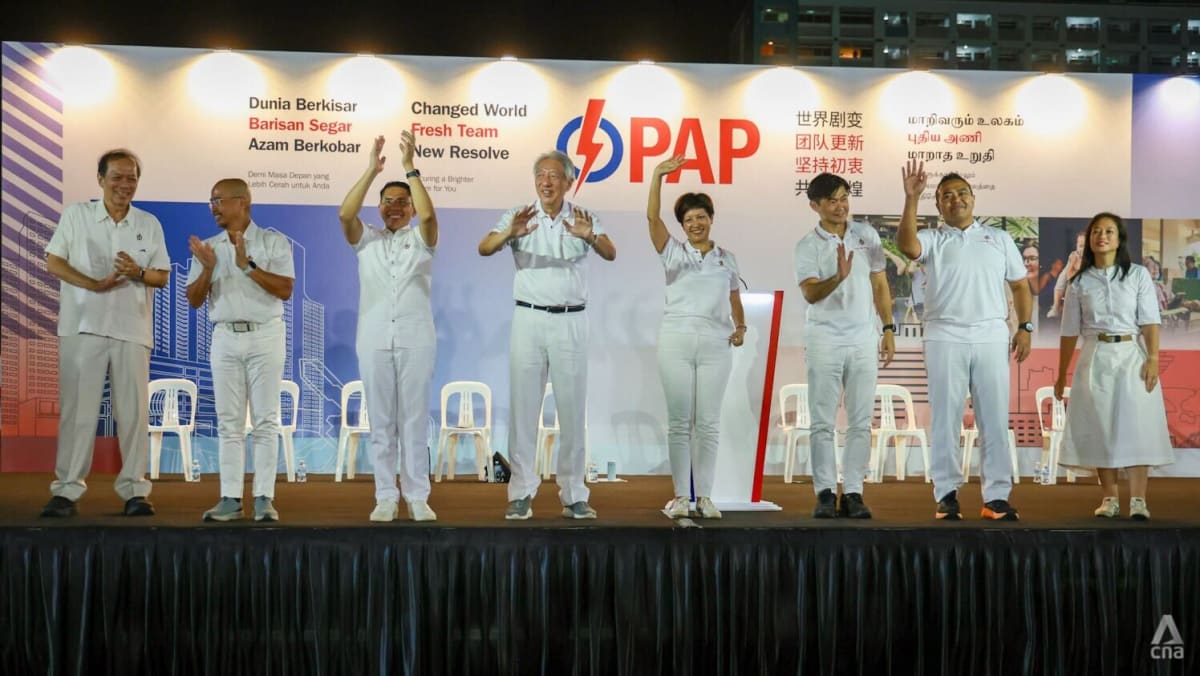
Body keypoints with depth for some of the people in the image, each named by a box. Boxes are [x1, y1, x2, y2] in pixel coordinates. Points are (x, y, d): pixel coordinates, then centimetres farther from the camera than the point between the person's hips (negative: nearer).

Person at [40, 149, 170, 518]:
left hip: (133, 330, 2)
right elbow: (53, 262, 2)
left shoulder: (150, 224, 10)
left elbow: (163, 276, 10)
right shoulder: (76, 215, 5)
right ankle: (67, 490, 4)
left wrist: (138, 273, -13)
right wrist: (93, 284, -13)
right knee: (77, 409, -1)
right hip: (83, 327, -1)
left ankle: (134, 490, 8)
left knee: (134, 411, 1)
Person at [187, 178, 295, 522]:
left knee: (265, 420, -2)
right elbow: (194, 300, 6)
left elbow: (285, 290, -11)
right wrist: (208, 269, -11)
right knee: (229, 422, 3)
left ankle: (264, 498, 0)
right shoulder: (207, 247, 10)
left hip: (265, 336, -3)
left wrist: (247, 266, -18)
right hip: (225, 338, 4)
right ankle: (230, 498, 7)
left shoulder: (274, 242, 0)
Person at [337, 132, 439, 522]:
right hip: (374, 340, 1)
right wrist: (371, 170, -10)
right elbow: (344, 214, -7)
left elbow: (428, 214, -13)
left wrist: (410, 167, -13)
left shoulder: (421, 238, 9)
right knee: (381, 422, 3)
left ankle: (418, 497, 6)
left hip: (415, 339, -1)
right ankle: (385, 497, 9)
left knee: (414, 420, 1)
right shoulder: (366, 239, 13)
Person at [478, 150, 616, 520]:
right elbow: (484, 249, -15)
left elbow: (610, 254, -14)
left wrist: (590, 236, -37)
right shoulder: (519, 215, 0)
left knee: (572, 408, 5)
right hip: (529, 319, 0)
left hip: (571, 322, 1)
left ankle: (574, 495, 13)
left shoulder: (583, 218, 2)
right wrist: (510, 233, -36)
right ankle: (521, 492, 9)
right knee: (523, 406, 2)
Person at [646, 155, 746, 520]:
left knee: (708, 423, 1)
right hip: (676, 340, -1)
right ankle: (680, 495, 5)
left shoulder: (727, 259, 14)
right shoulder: (674, 252, 8)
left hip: (715, 343, 1)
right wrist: (657, 176, -14)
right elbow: (652, 217, -4)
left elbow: (734, 298, 24)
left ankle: (704, 495, 6)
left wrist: (740, 328, 6)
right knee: (679, 421, 0)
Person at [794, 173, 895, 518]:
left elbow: (880, 285, 12)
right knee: (823, 422, -1)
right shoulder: (807, 246, -3)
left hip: (864, 339, 3)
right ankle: (826, 493, 4)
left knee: (861, 422, 3)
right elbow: (810, 293, -16)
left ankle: (853, 493, 8)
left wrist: (888, 329, 7)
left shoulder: (866, 234, 8)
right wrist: (838, 277, -35)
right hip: (825, 340, -3)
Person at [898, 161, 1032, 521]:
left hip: (991, 338, 2)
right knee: (945, 419, 1)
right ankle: (946, 495, 8)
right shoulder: (933, 239, 8)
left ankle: (997, 497, 6)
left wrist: (1024, 327, 3)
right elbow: (907, 245, -15)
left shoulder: (999, 239, 16)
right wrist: (911, 199, -23)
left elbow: (1020, 286, 15)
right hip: (945, 338, -1)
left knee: (994, 419, 1)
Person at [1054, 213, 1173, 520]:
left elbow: (1150, 322, -1)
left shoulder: (1138, 275, 3)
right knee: (1100, 428, 1)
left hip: (1132, 355, -1)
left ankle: (1138, 499, -6)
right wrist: (1061, 375, 10)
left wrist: (1153, 359, -13)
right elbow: (1070, 331, 9)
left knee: (1135, 426, -6)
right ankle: (1109, 497, 8)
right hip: (1096, 358, 2)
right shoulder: (1080, 281, 7)